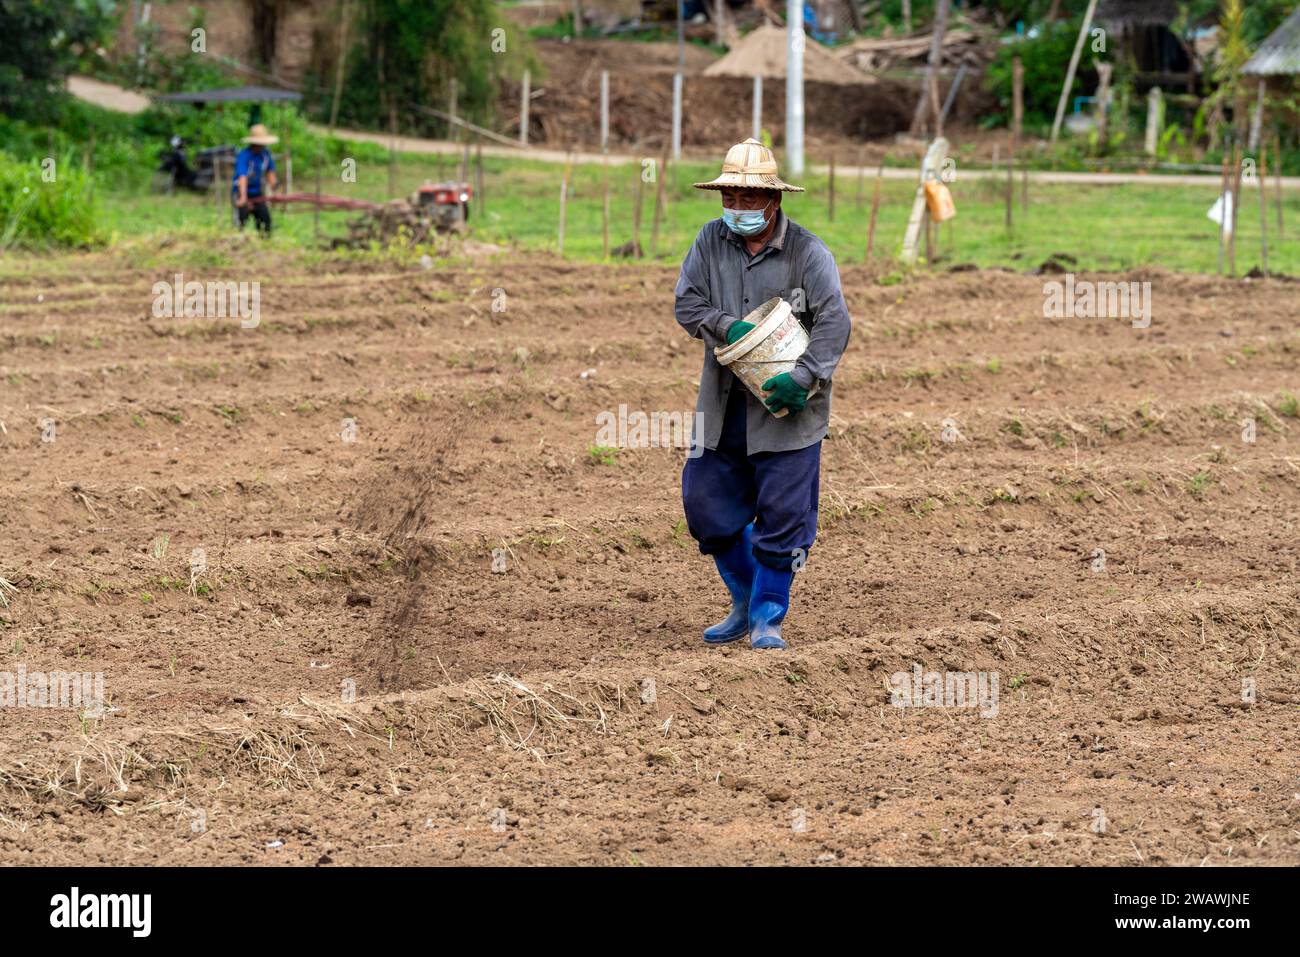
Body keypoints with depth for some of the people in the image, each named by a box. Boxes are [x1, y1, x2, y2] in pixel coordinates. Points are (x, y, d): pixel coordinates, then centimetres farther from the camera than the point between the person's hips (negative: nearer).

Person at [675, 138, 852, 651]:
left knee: (782, 515, -2)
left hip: (786, 408, -4)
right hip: (724, 404, 4)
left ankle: (767, 617, 13)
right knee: (706, 504, 8)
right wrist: (728, 326, -18)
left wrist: (802, 378, -27)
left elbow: (834, 322, -16)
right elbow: (687, 304, 1)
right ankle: (745, 601, 28)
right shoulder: (711, 241, 3)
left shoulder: (807, 252, -10)